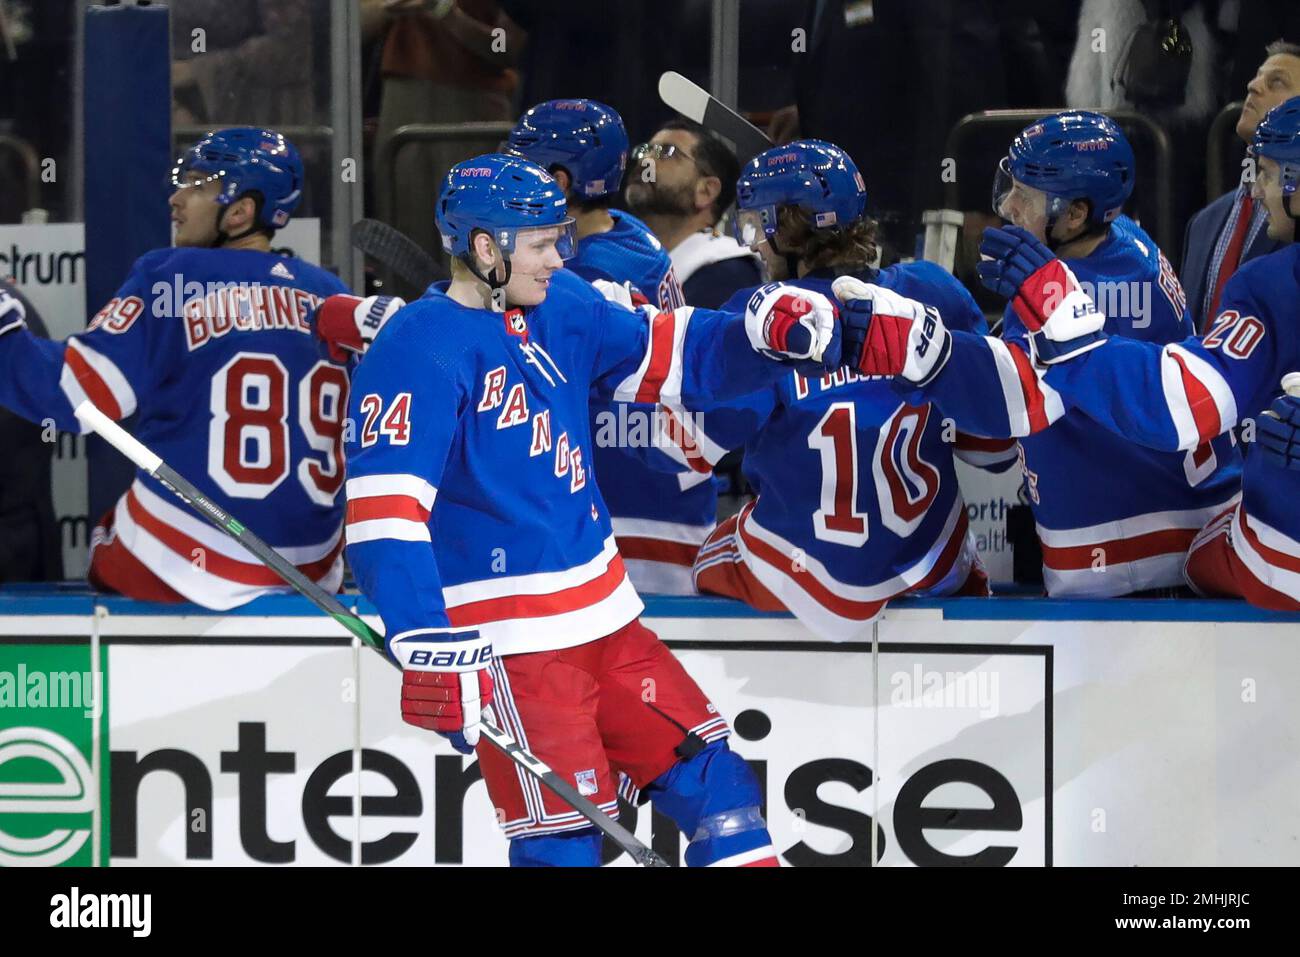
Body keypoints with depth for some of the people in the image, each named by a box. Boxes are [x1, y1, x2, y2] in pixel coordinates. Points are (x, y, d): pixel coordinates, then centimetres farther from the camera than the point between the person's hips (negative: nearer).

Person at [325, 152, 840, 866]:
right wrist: (428, 645, -34)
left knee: (713, 778, 11)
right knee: (563, 835, -9)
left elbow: (672, 358, 15)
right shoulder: (419, 351, -16)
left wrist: (764, 334, -6)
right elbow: (385, 509, -24)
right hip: (505, 641, -8)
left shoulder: (559, 308, 9)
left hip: (603, 615, 8)